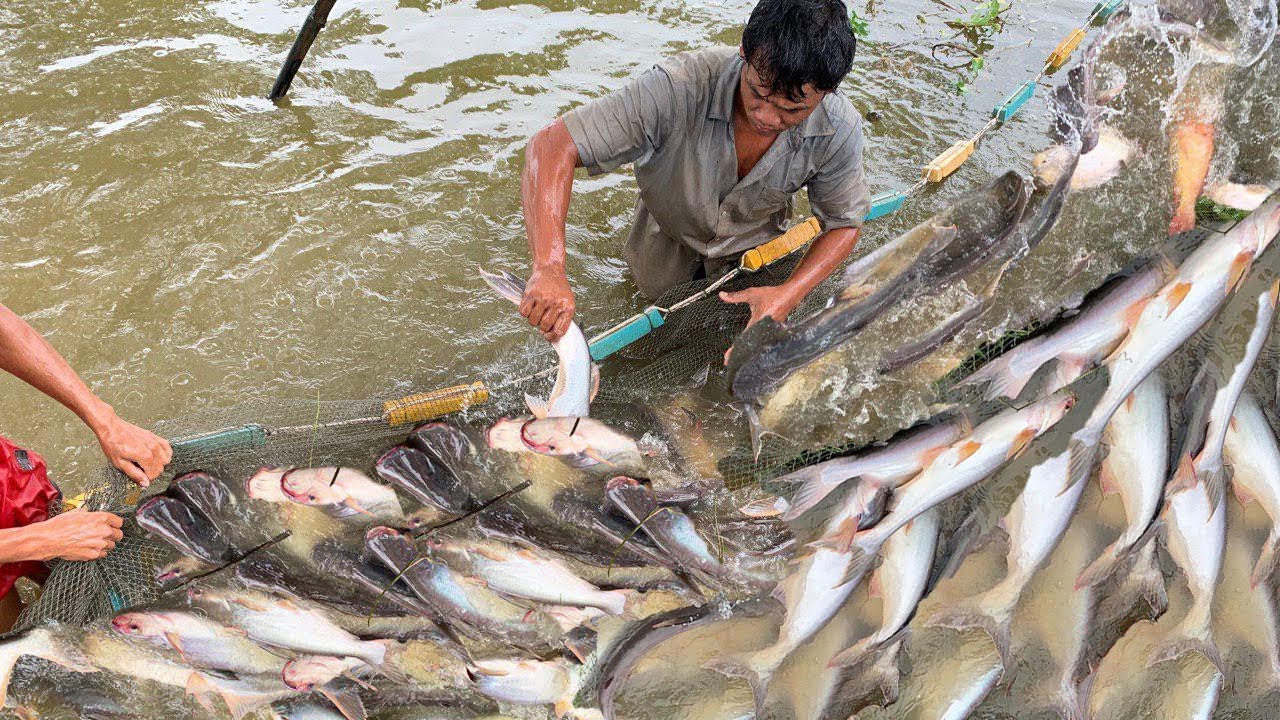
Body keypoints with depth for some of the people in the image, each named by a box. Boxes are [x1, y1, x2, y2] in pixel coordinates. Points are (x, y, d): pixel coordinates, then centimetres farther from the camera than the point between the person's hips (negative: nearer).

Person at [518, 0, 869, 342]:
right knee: (657, 288, 30)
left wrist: (789, 294, -35)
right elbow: (553, 146, -49)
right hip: (671, 224, 0)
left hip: (753, 237, 1)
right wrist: (549, 268, -63)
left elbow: (844, 224, -17)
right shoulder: (679, 87, -46)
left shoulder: (839, 130, -36)